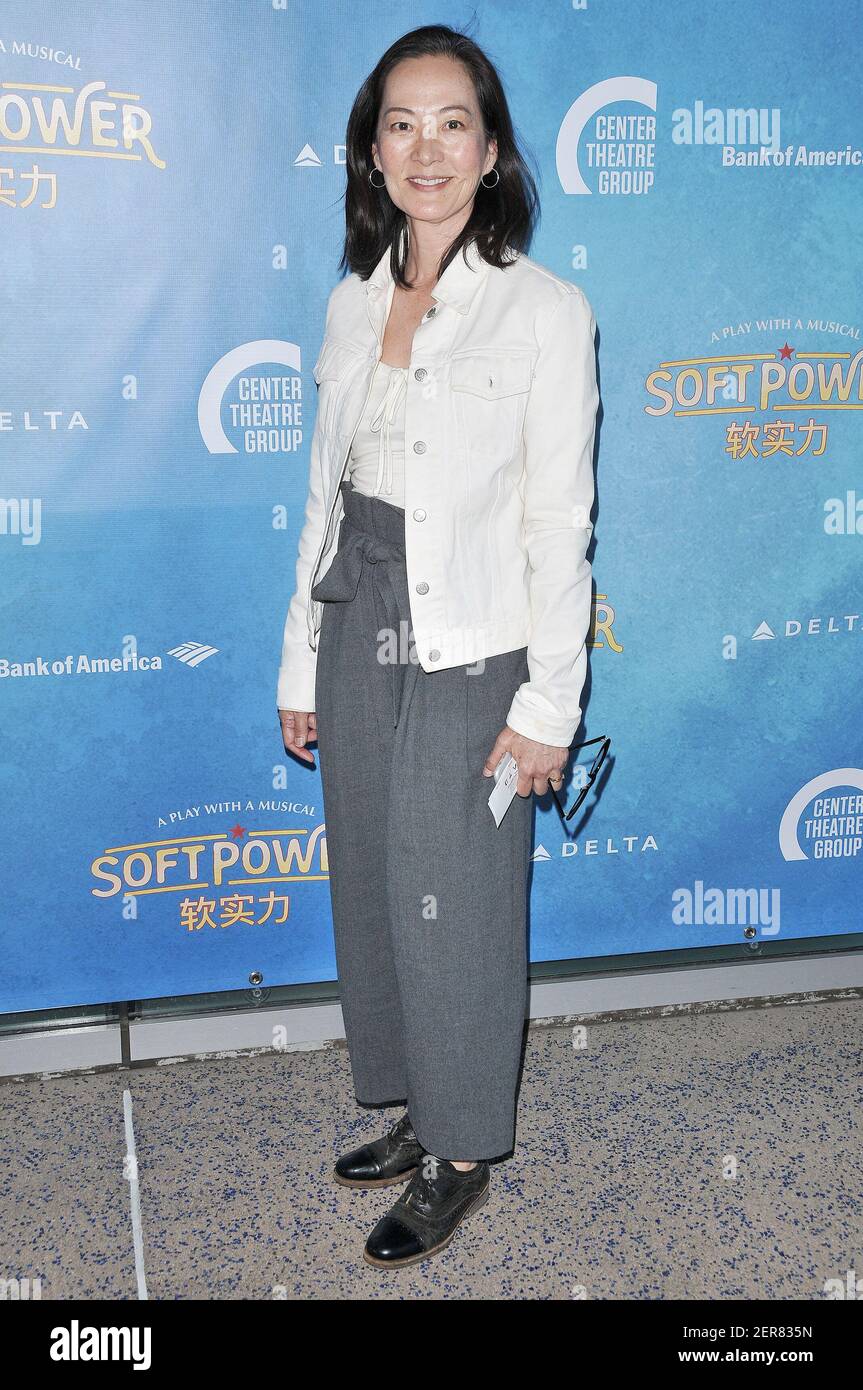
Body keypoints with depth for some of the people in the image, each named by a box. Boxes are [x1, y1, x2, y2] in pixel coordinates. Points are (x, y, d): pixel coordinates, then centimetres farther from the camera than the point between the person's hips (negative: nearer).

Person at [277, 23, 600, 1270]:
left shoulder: (546, 310, -10)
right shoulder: (354, 303, 7)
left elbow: (559, 524, -11)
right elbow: (327, 494, 11)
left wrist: (547, 705, -13)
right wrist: (302, 663, 11)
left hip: (470, 660, -6)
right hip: (359, 644, 6)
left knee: (455, 910, 5)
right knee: (371, 893, 15)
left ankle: (464, 1154, 26)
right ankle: (419, 1111, 36)